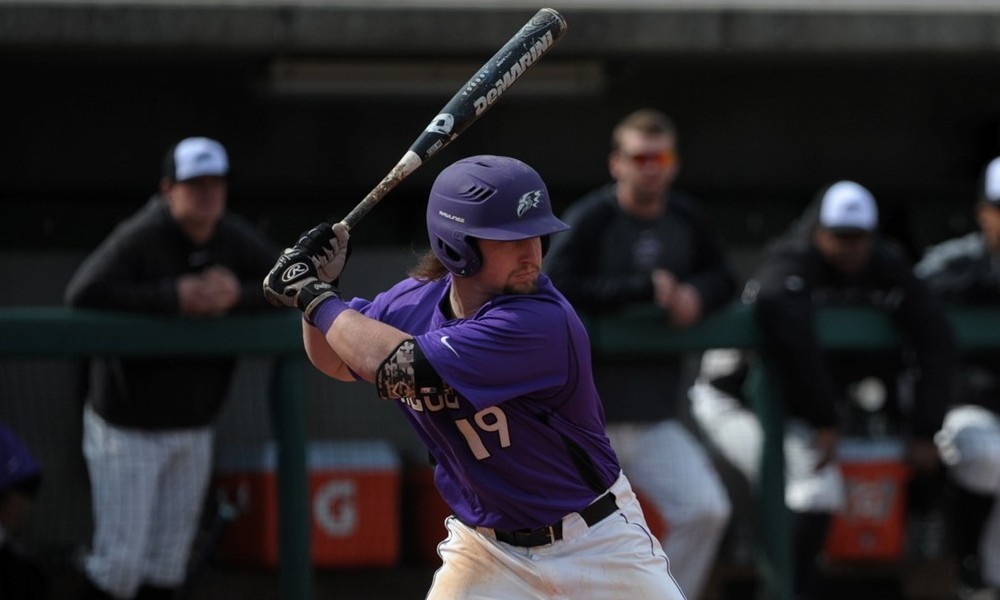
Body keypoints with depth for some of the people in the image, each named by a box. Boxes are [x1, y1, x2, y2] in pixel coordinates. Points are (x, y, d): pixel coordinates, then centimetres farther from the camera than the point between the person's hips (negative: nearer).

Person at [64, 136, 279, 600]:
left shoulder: (236, 240, -1)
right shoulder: (139, 239, -20)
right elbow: (82, 293, -34)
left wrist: (239, 295, -19)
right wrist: (171, 297, -33)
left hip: (194, 430, 6)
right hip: (126, 427, -6)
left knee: (168, 563, 12)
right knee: (121, 560, -7)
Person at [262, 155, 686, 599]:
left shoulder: (542, 322, -28)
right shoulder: (414, 303, -8)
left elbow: (400, 368, -34)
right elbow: (336, 361, 12)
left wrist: (317, 296, -21)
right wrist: (315, 287, -7)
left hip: (596, 541, -4)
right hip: (485, 549, 4)